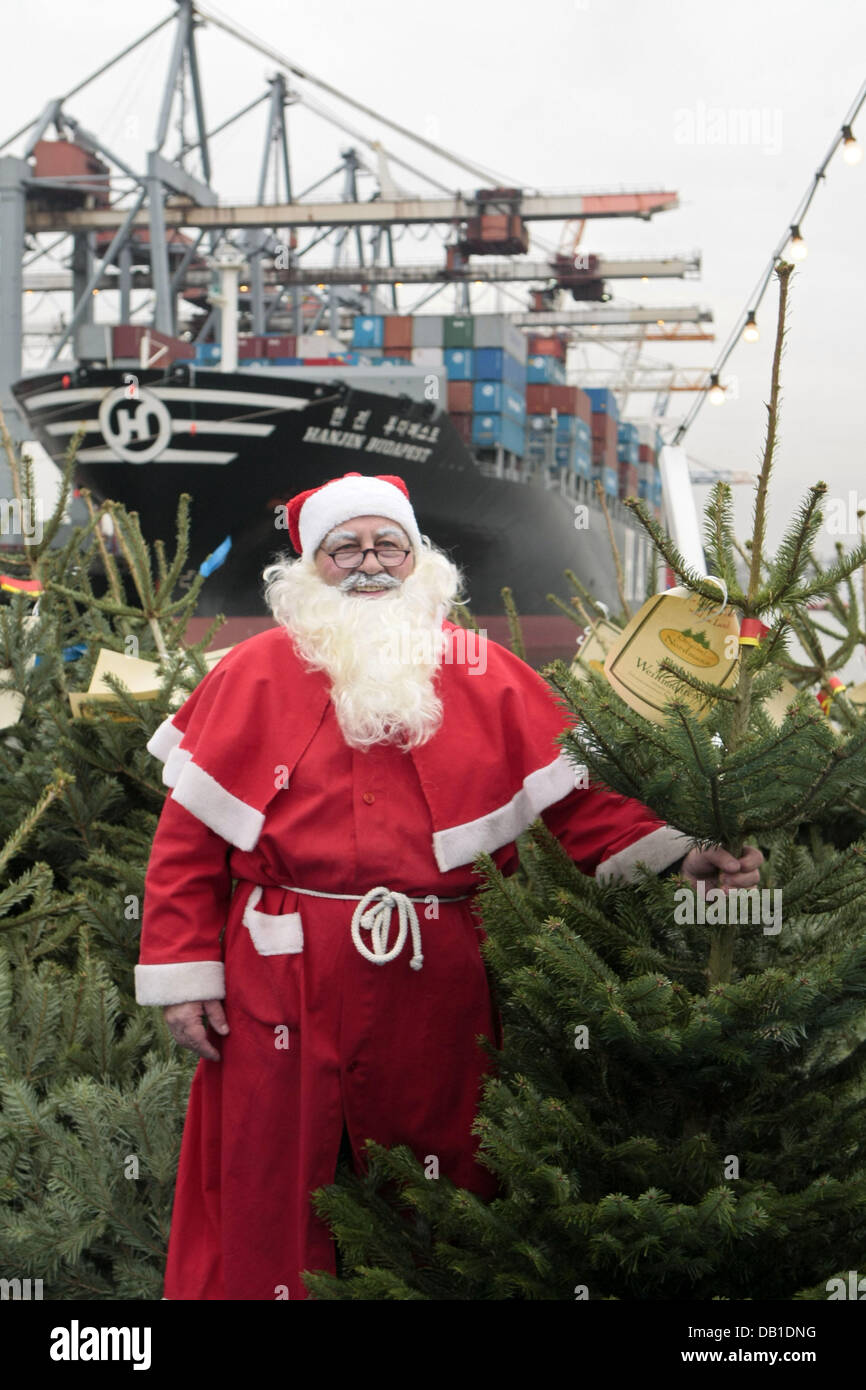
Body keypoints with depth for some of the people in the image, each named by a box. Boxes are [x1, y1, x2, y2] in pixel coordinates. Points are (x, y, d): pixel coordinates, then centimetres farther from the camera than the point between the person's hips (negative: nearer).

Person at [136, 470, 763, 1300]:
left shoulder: (484, 675, 7)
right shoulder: (257, 674, 4)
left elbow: (576, 795, 5)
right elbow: (190, 836, 2)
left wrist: (676, 857, -9)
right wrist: (184, 974, -3)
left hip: (440, 989, 1)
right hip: (284, 987, -1)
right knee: (273, 1202, 4)